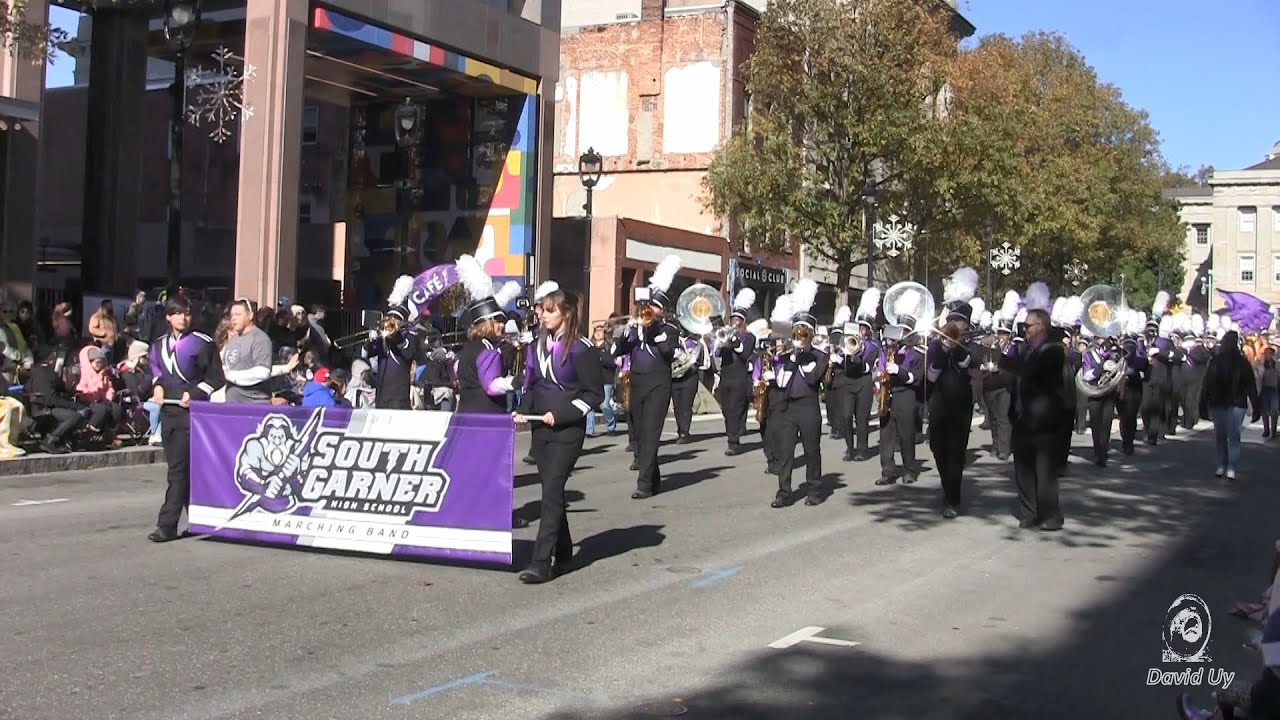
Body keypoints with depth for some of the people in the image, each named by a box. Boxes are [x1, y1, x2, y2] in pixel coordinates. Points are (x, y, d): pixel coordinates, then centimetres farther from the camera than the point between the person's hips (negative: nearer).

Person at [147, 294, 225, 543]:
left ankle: (167, 525, -11)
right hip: (168, 410, 7)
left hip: (191, 412, -7)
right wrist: (158, 386, 8)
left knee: (179, 469, -10)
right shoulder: (159, 346, 12)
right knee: (177, 467, 10)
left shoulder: (202, 343, -6)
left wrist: (194, 393, -13)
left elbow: (216, 378, -3)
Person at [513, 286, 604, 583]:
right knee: (551, 492, 11)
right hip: (541, 429, 7)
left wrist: (561, 414, -17)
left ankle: (541, 562, -12)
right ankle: (562, 555, 23)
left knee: (552, 492, -11)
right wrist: (524, 410, 2)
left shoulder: (581, 348, -10)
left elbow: (595, 393, -10)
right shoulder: (540, 345, 10)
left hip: (567, 431, -7)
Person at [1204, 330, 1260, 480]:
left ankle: (1231, 468, -1)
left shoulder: (1242, 362, -3)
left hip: (1236, 405, -3)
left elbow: (1251, 386, -5)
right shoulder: (1215, 361, 4)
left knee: (1233, 436, -6)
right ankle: (1221, 465, 19)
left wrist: (1256, 408, -8)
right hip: (1217, 404, 3)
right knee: (1220, 436, 10)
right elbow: (1207, 383, 6)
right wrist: (1204, 402, 0)